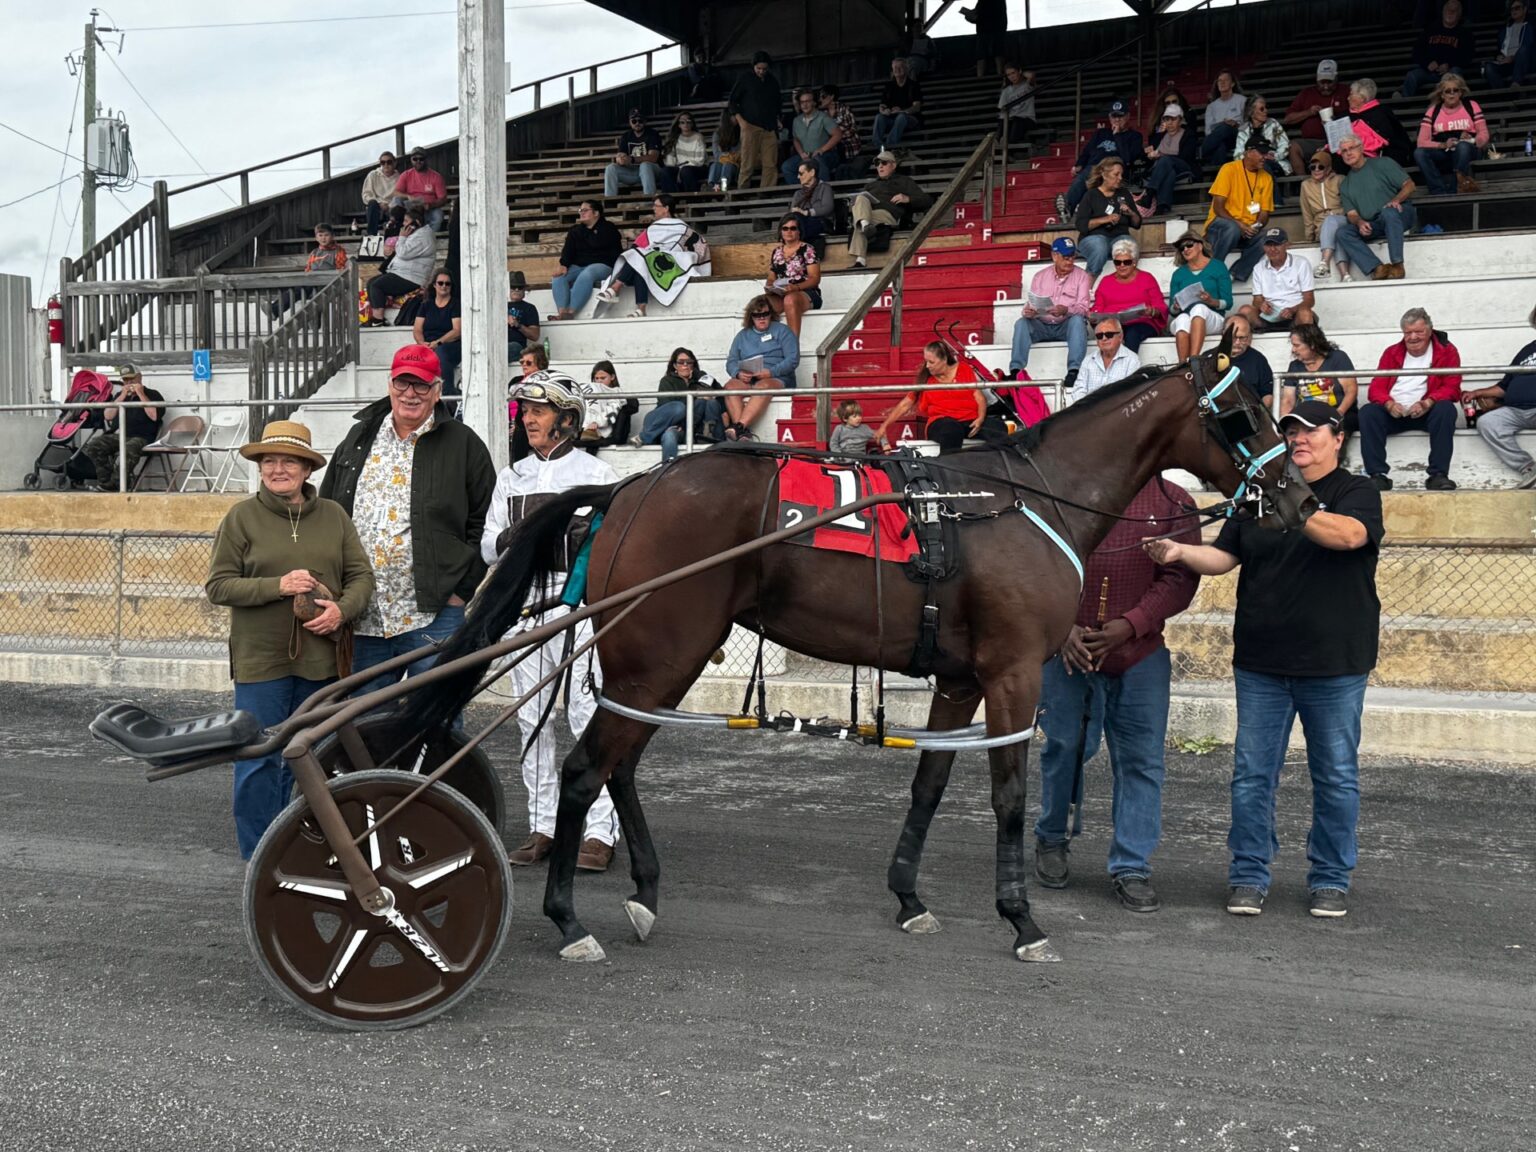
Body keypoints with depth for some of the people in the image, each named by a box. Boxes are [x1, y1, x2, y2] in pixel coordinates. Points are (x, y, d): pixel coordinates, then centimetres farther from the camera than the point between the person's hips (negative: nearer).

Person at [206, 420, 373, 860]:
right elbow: (218, 586, -2)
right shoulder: (241, 518, 1)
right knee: (259, 760, -2)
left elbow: (361, 575, 10)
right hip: (261, 659, -3)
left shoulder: (334, 516, 10)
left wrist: (341, 609, -11)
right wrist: (278, 585, -14)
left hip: (321, 659, 3)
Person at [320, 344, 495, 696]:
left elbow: (483, 525, 0)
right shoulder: (358, 440, 13)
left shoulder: (462, 444, 1)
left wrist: (462, 591, -6)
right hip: (363, 618, 4)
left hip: (433, 617, -4)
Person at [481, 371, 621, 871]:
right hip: (522, 600, 5)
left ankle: (600, 831, -6)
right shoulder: (511, 477, 16)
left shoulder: (597, 473, 3)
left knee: (589, 716, -9)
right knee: (531, 720, 6)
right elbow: (487, 547, 13)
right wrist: (512, 539, -9)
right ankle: (543, 826, 14)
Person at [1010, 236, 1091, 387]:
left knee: (1078, 320, -34)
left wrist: (1065, 310, -32)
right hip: (1042, 325, 2)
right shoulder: (1040, 276, 11)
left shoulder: (1082, 276, 3)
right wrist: (1028, 311, -20)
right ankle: (1015, 371, -37)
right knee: (1021, 322, -25)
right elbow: (1030, 305, 6)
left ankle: (1074, 371, -45)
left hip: (1067, 326, -2)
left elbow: (1082, 309, -9)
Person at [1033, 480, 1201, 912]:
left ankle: (1131, 866, 12)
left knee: (1142, 759, 2)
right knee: (1063, 746, 11)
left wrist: (1130, 625, -16)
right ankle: (1051, 838, 34)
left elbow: (1180, 578, -5)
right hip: (1066, 649, 0)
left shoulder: (1172, 503, 1)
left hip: (1141, 654, 0)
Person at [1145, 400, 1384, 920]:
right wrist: (1181, 552, -14)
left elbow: (1349, 534, -23)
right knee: (1252, 774, 4)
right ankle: (1248, 876, 14)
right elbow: (1224, 557, 6)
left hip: (1334, 665, -3)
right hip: (1261, 663, 3)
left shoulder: (1357, 492, -1)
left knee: (1336, 776, 6)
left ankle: (1330, 879, 19)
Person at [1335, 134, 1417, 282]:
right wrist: (1359, 222, -17)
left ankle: (1397, 265, -39)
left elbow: (1409, 185, 1)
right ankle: (1377, 268, -36)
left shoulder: (1382, 163, 7)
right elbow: (1351, 214, 8)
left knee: (1388, 212, -39)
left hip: (1398, 216, -4)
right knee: (1343, 232, -24)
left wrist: (1397, 199, -21)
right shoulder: (1345, 185, 19)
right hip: (1370, 226, 4)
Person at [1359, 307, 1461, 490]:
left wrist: (1426, 404, -25)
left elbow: (1452, 387, -5)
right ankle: (1378, 475, -31)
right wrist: (1389, 404, -18)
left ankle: (1438, 475, -33)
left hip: (1428, 412, -2)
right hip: (1394, 412, 2)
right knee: (1367, 412, -26)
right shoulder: (1392, 353, 13)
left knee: (1446, 409, -33)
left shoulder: (1446, 351, 4)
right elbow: (1377, 387, 6)